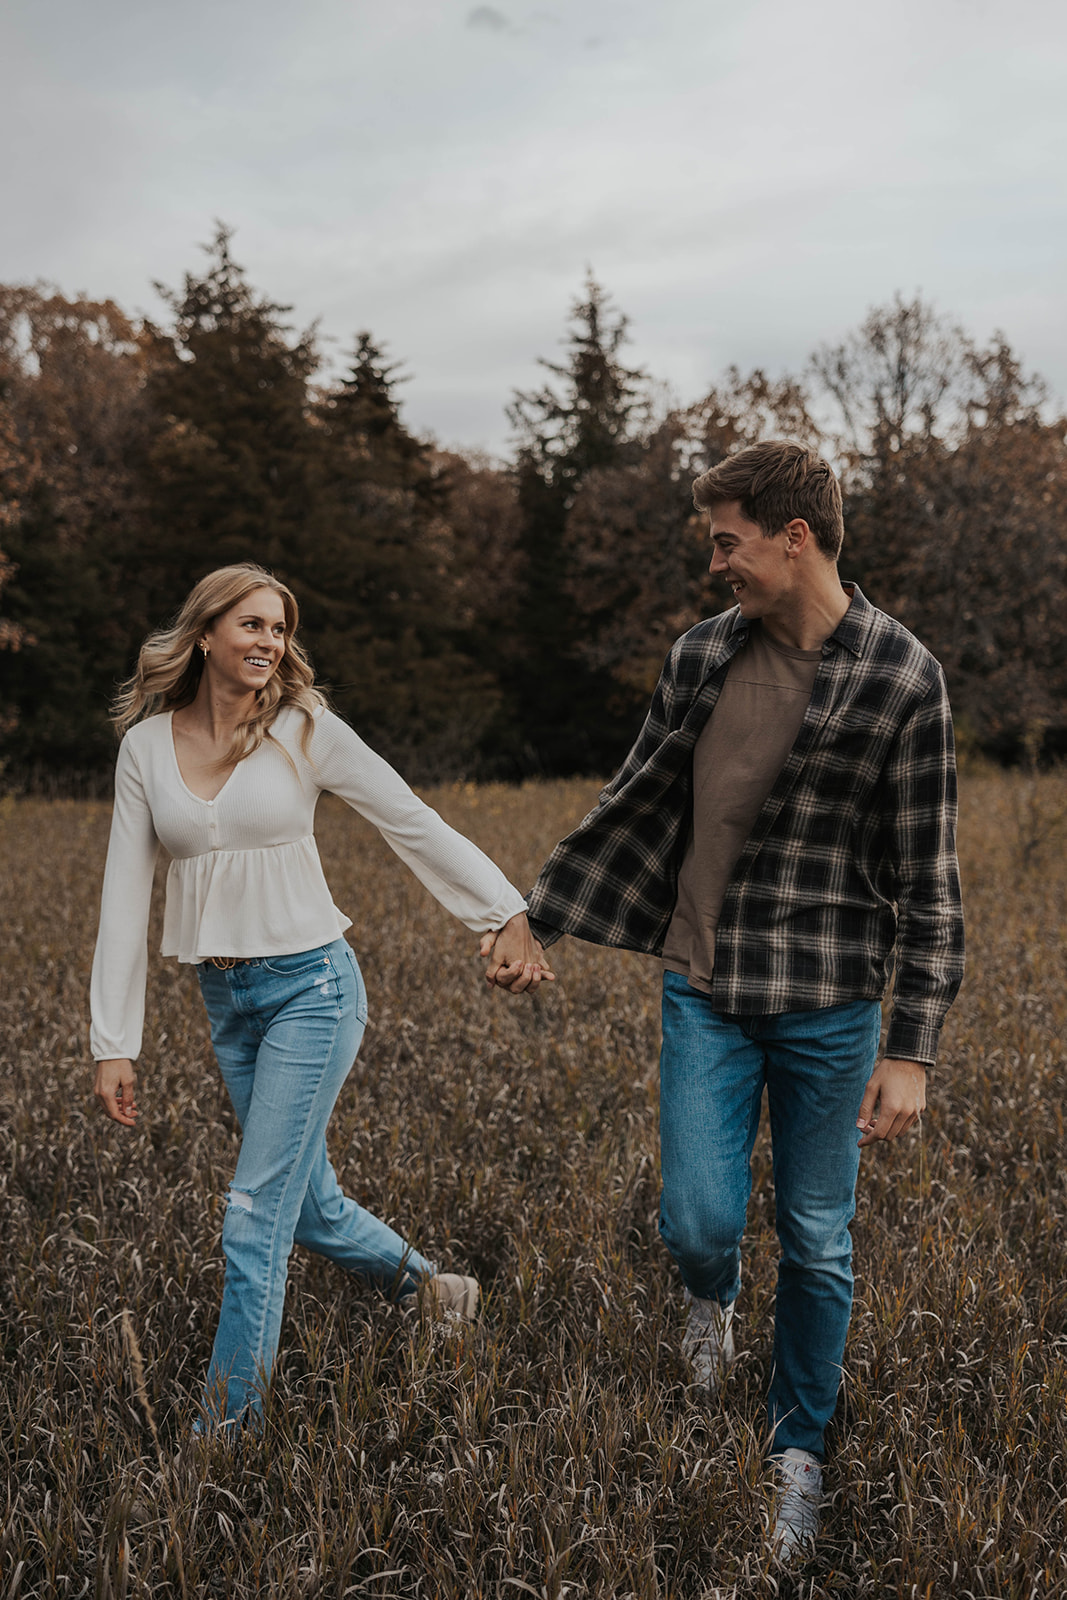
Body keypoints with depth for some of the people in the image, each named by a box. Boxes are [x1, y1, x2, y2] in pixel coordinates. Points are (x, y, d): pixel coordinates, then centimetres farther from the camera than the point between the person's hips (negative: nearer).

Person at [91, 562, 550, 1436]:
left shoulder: (304, 729, -6)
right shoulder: (147, 744, 2)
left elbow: (416, 823, -1)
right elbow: (126, 894, 2)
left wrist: (512, 916, -3)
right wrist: (115, 1043, 0)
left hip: (311, 985, -4)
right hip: (225, 997, 4)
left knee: (256, 1216, -6)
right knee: (311, 1207, 15)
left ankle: (226, 1426, 7)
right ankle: (426, 1282, 42)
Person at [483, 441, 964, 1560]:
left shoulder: (902, 680, -10)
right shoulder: (702, 656, 3)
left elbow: (927, 878, -8)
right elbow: (633, 807, 13)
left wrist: (911, 1050, -10)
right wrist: (530, 918, 15)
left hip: (826, 1004, -2)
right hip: (703, 991, 3)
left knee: (816, 1246, 10)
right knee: (696, 1225, -2)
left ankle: (799, 1450, 33)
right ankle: (713, 1299, 36)